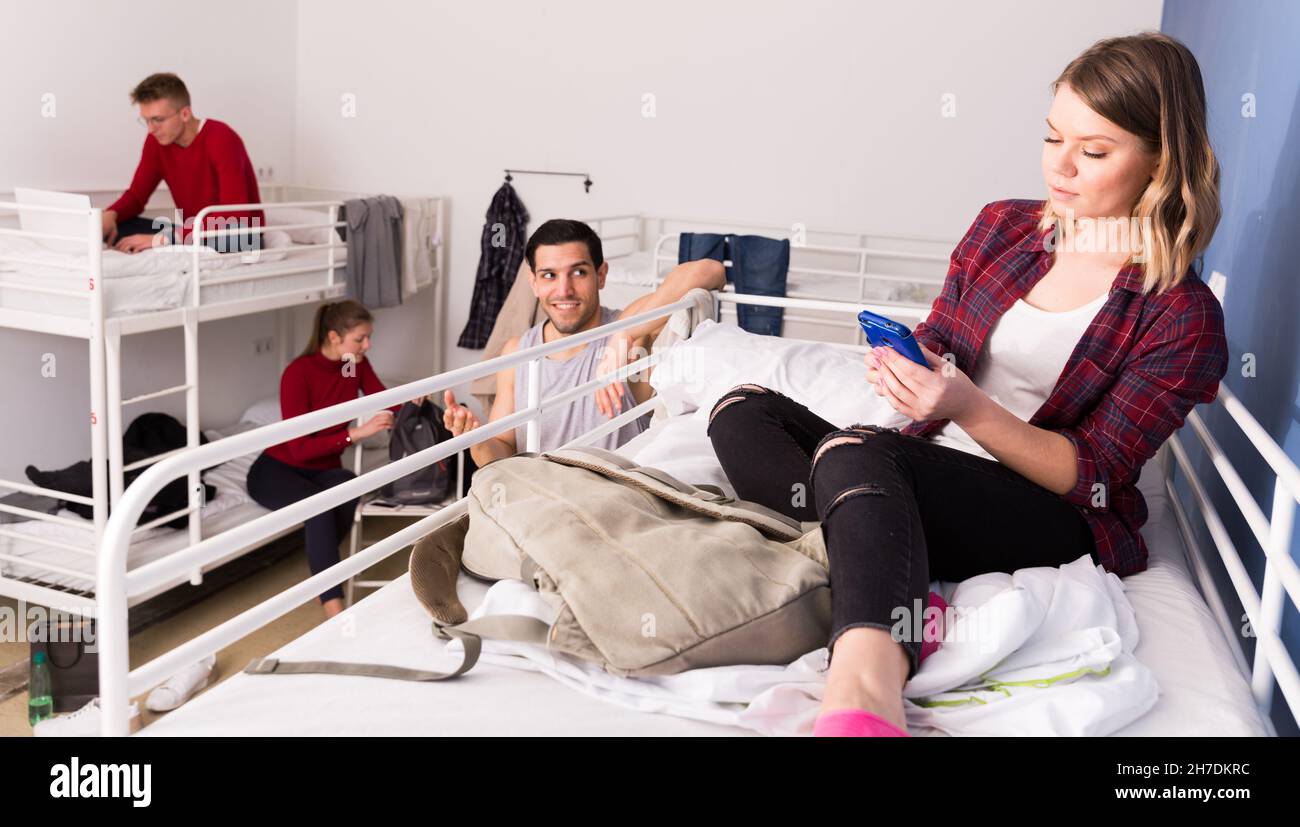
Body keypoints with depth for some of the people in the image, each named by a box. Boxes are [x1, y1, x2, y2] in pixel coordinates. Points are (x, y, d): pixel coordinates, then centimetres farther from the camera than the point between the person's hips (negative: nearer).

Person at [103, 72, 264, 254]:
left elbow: (235, 216, -31)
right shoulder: (157, 140, 0)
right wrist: (110, 215, -18)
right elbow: (136, 195, 7)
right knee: (113, 225, -12)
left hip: (239, 237, -6)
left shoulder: (221, 139, -22)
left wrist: (164, 238, -36)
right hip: (194, 233, 7)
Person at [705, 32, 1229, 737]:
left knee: (853, 452, -36)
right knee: (741, 411, -12)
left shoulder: (1183, 318, -6)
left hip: (1060, 523, -7)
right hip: (929, 469, 7)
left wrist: (970, 409, -25)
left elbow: (1093, 476, -9)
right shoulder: (1002, 227, 9)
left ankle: (863, 686, -59)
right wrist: (905, 364, -10)